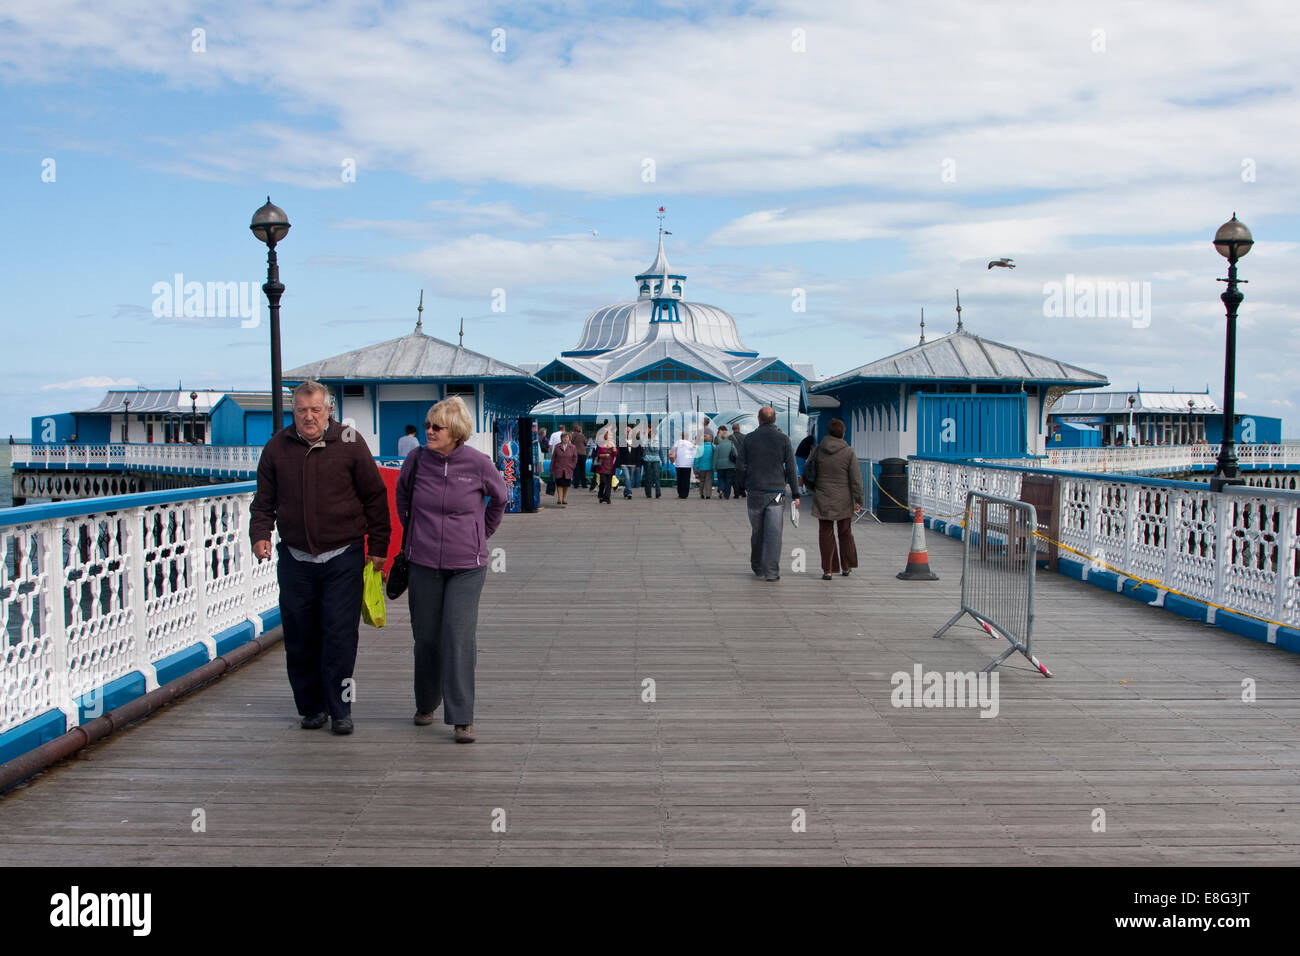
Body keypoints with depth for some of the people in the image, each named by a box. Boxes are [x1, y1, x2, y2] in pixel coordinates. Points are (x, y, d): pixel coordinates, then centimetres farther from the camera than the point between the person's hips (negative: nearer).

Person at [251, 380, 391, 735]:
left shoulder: (349, 445, -2)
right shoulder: (277, 448, 5)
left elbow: (375, 498, 2)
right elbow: (264, 501, 13)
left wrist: (378, 546, 0)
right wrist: (260, 534, -3)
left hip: (343, 559, -3)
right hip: (295, 558, 3)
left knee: (340, 636, -5)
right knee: (300, 639, 7)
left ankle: (340, 709, 6)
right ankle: (311, 707, 22)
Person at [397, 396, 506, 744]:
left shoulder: (478, 463, -8)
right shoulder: (416, 460, -3)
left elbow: (499, 499, 11)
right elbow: (402, 497, 18)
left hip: (467, 566, -2)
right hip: (424, 564, 2)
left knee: (459, 639, -8)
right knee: (426, 637, 10)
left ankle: (462, 718, -2)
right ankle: (425, 703, 32)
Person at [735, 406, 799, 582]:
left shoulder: (749, 438, 1)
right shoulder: (783, 439, -1)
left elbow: (739, 467, 1)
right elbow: (791, 468, -2)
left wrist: (745, 485, 16)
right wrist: (795, 494, 2)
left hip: (755, 493, 2)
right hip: (776, 492, -2)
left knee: (757, 532, 15)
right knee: (773, 533, -3)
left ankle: (757, 567, 27)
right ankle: (771, 572, -7)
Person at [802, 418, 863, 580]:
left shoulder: (817, 450, -2)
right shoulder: (849, 452, -7)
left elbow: (807, 473, 6)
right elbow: (856, 479, -7)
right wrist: (858, 500, -1)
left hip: (823, 500, 1)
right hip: (843, 501, -1)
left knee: (826, 534, 5)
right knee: (845, 533, 14)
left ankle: (827, 570, 3)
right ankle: (846, 567, 25)